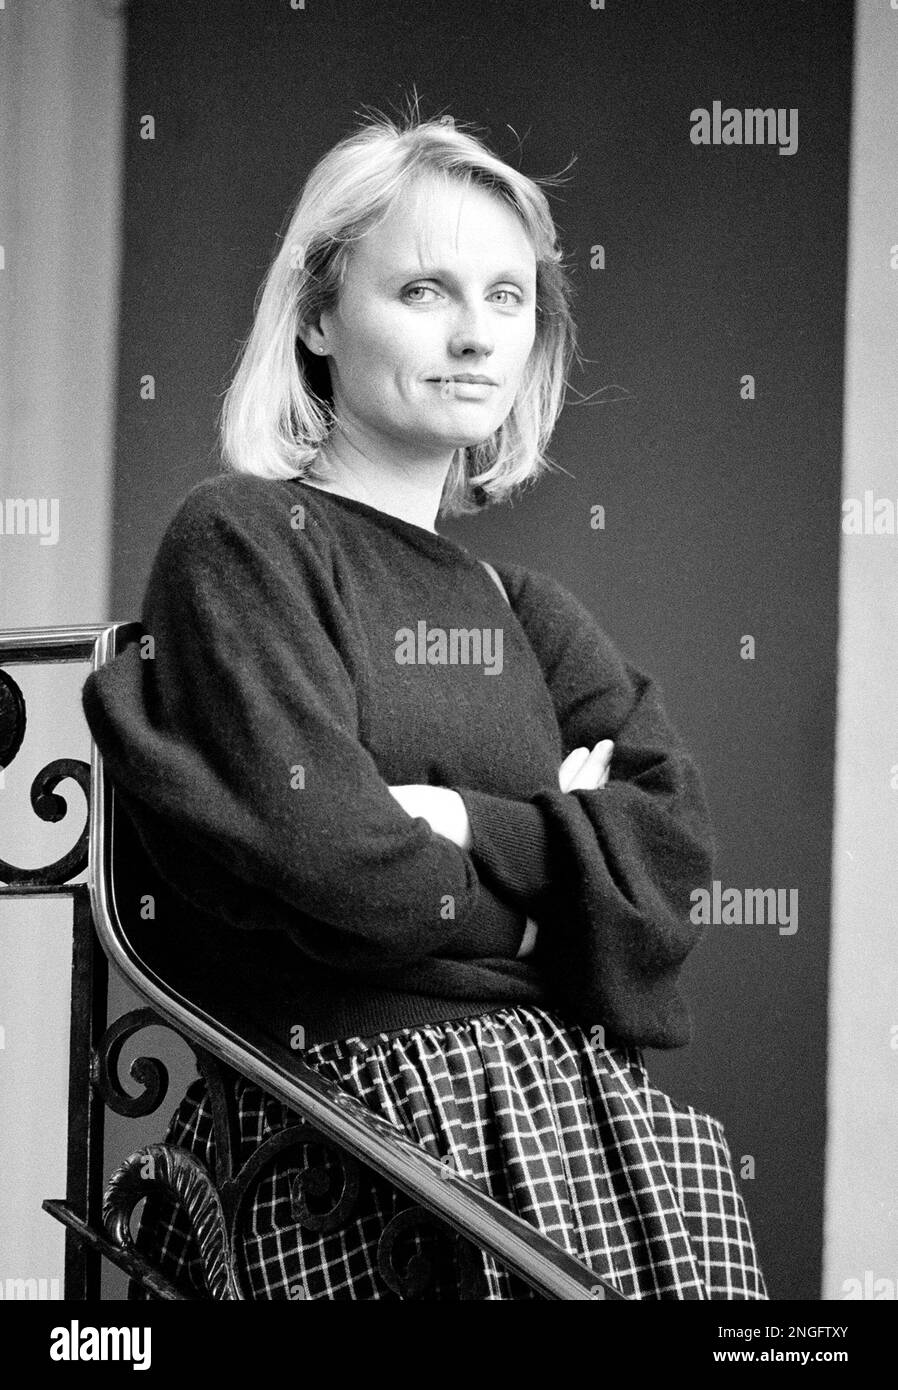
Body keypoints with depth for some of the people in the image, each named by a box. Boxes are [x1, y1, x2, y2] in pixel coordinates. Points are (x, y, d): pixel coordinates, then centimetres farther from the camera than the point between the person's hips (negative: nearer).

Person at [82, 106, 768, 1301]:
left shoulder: (520, 606, 17)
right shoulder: (241, 541, -1)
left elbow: (676, 843, 5)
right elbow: (335, 873, -12)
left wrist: (471, 829, -10)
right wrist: (563, 850, 3)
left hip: (573, 1089, 6)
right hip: (342, 1101, -6)